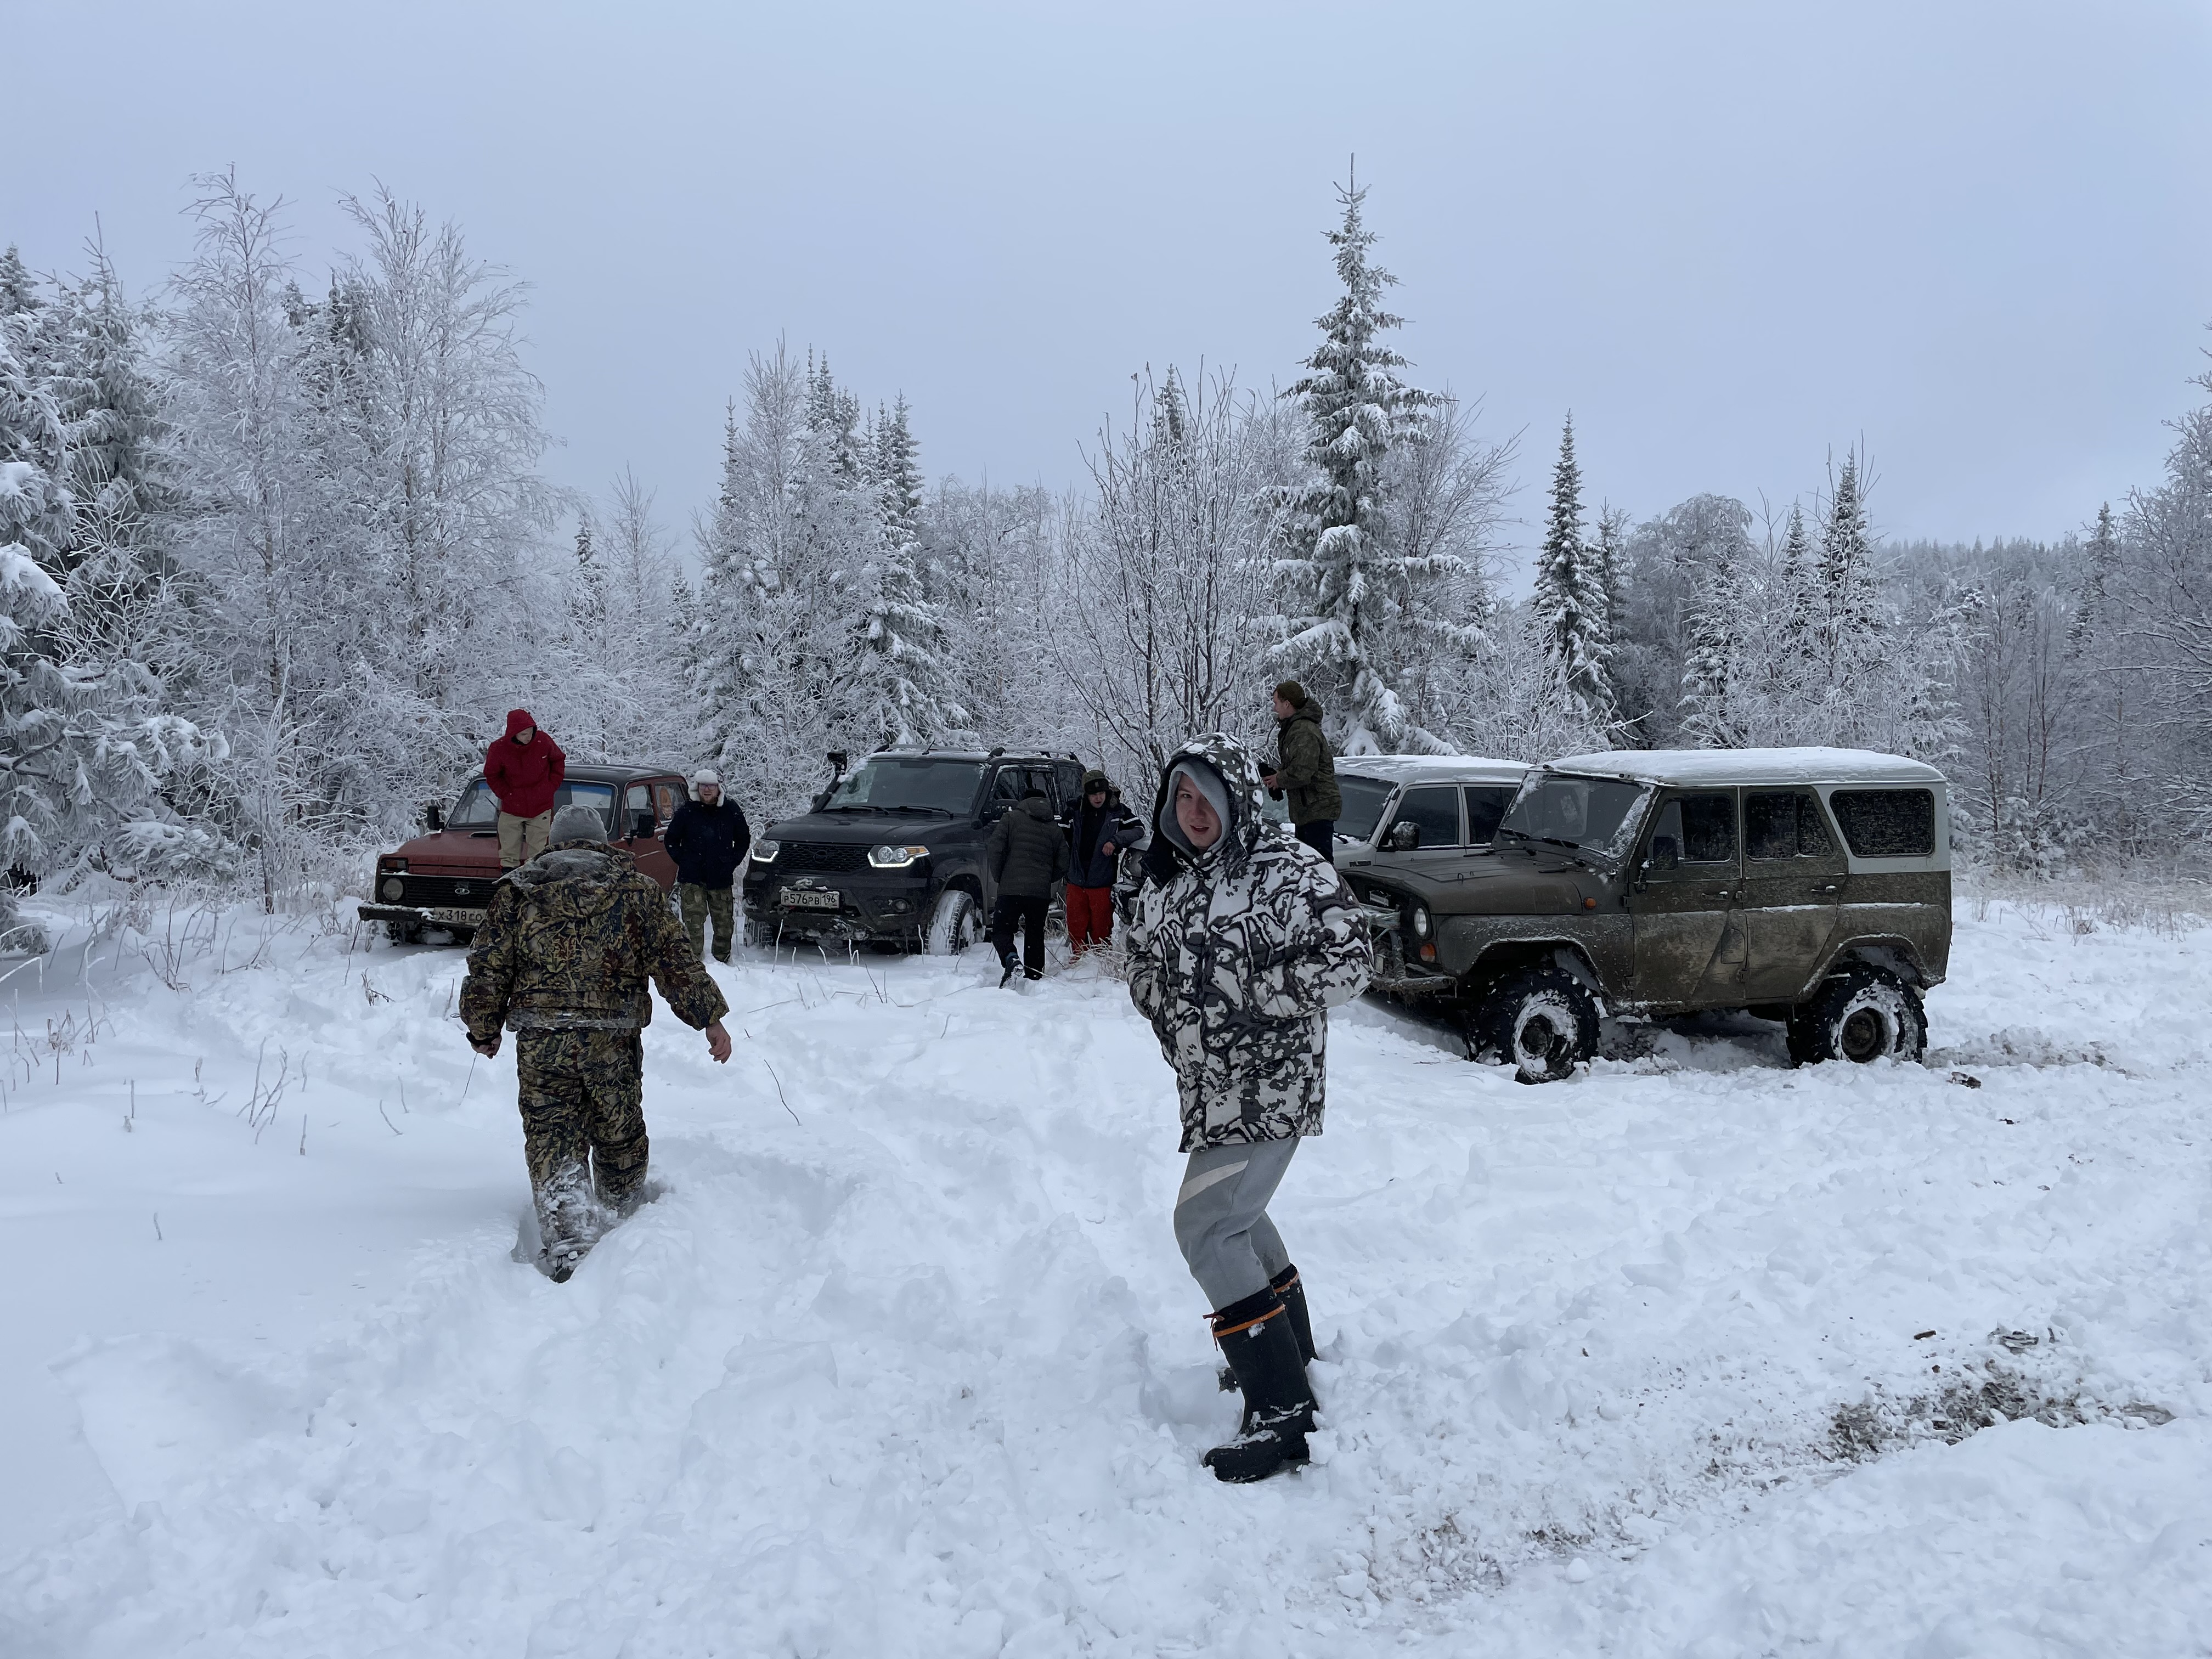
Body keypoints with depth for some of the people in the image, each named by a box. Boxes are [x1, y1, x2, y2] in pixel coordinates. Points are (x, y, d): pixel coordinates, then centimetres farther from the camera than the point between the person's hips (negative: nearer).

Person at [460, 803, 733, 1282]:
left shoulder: (517, 890, 8)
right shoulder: (635, 888, 5)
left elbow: (487, 968, 6)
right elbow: (674, 960, 0)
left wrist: (483, 1030, 17)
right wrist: (710, 1018, 3)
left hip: (540, 1044, 0)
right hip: (613, 1041, 0)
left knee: (553, 1146, 3)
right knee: (620, 1142, 17)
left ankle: (568, 1248, -10)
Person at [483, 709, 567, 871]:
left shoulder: (543, 741, -12)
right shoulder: (499, 748, -14)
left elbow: (558, 761, 8)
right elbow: (491, 775, 4)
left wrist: (552, 786, 0)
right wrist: (505, 794, -5)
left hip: (541, 808, 0)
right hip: (511, 810, 0)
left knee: (538, 853, 4)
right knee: (509, 853, 6)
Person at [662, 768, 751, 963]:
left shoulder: (731, 810, 3)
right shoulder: (687, 811, 1)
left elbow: (744, 839, 16)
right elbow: (670, 840, 12)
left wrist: (732, 862, 6)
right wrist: (684, 861, 2)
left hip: (721, 878, 1)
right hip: (692, 878, -1)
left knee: (723, 922, 6)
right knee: (694, 920, -9)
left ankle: (722, 960, 20)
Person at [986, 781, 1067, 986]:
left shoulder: (1011, 818, 4)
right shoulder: (1055, 830, 15)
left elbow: (994, 848, -5)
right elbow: (1062, 866, 13)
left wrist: (998, 877, 7)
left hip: (1011, 888, -3)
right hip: (1042, 892, 3)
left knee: (1001, 929, 6)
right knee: (1035, 934, 16)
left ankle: (1011, 959, -22)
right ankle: (1035, 977, 14)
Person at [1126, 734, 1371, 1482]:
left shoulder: (1290, 870, -14)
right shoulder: (1168, 881, 9)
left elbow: (1348, 962, -18)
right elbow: (1143, 963, 21)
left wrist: (1252, 994, -18)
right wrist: (1172, 1015, 4)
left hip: (1269, 1087, -9)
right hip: (1210, 1086, 9)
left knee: (1206, 1228, -14)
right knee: (1236, 1217, 22)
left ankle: (1284, 1413, -8)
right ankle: (1293, 1357, 42)